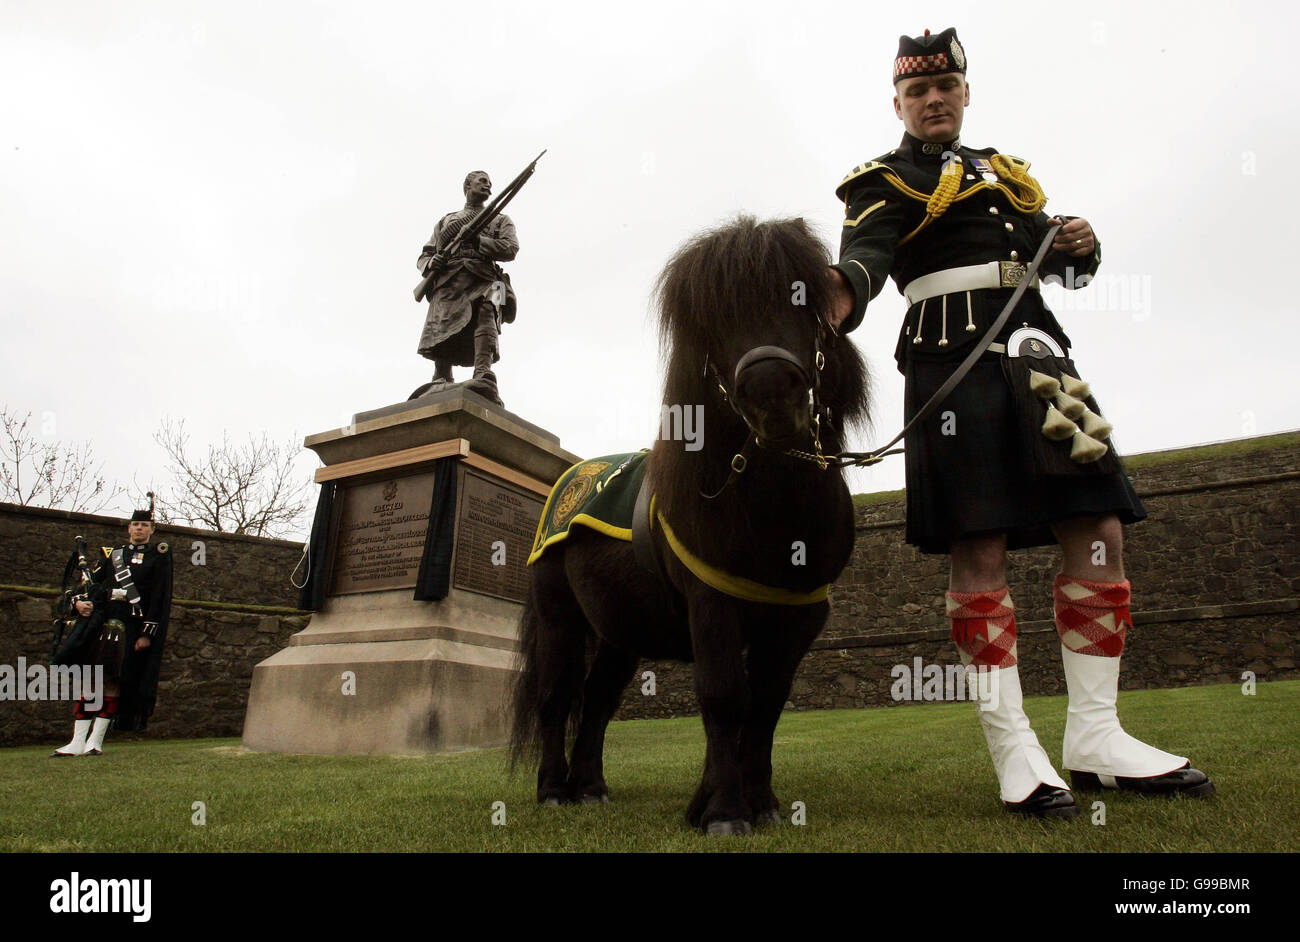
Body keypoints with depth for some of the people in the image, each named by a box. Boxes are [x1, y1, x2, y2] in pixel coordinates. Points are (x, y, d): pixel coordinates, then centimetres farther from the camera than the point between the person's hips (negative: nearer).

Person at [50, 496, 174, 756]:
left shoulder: (159, 555, 6)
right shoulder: (112, 554, 18)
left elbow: (160, 597, -1)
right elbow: (93, 583, 17)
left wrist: (147, 633, -8)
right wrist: (81, 602, -6)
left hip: (132, 627, -3)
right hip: (101, 622, 4)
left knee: (113, 682, -2)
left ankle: (95, 741, 5)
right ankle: (78, 742, 4)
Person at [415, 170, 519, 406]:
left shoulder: (500, 220, 31)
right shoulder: (445, 221, 35)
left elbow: (510, 249, 9)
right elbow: (423, 257, 28)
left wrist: (476, 240, -3)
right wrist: (430, 263, 2)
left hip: (482, 279, -3)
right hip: (447, 280, 3)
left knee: (485, 310, -34)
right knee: (441, 327, -21)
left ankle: (484, 377, -53)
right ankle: (441, 385, -22)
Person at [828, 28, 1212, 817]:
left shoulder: (1005, 173, 28)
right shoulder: (885, 183, 8)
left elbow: (1058, 262, 30)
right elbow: (866, 255, -13)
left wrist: (1080, 247, 5)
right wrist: (836, 297, -37)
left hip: (1036, 357, 7)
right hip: (951, 366, -6)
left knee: (1100, 532, 0)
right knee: (979, 553, -10)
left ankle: (1096, 737, 9)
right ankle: (1014, 748, 0)